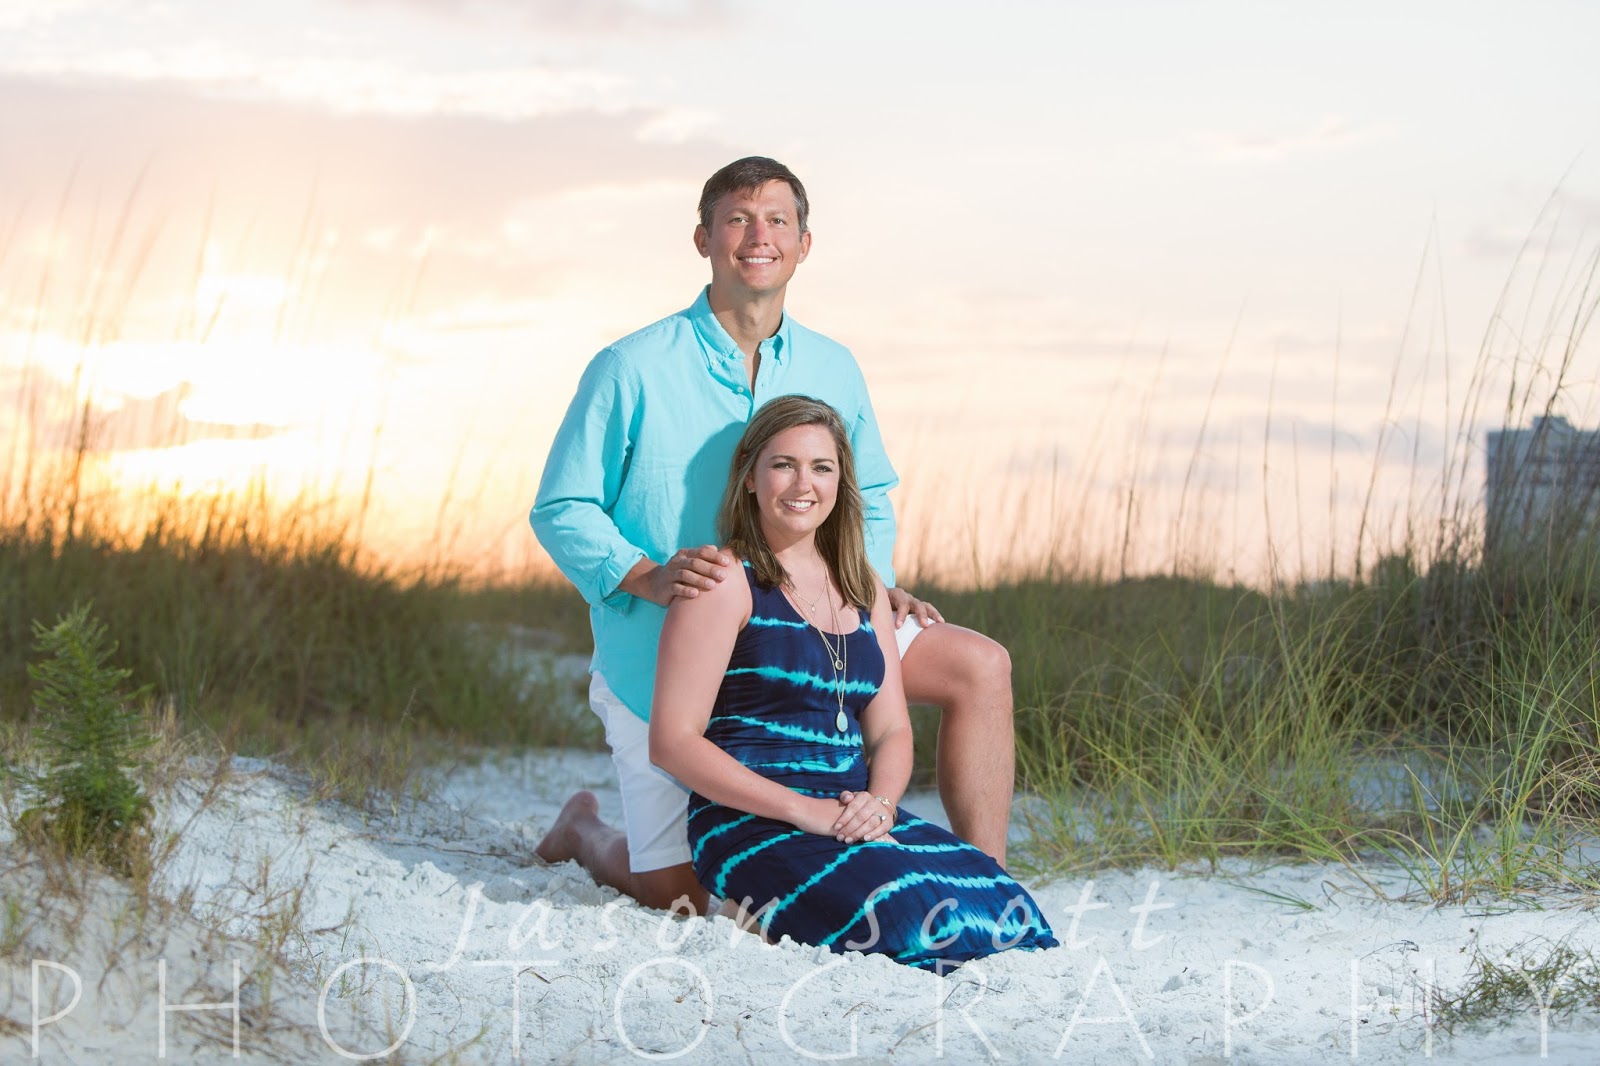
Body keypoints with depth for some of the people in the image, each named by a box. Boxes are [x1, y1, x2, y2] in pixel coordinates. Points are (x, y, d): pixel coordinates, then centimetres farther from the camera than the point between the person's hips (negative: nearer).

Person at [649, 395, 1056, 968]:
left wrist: (879, 802, -7)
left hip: (855, 817, 6)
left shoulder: (864, 588, 18)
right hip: (750, 823, -5)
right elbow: (673, 740, -10)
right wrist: (800, 809, -18)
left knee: (1012, 914, -19)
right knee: (907, 918, -30)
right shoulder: (725, 582, -3)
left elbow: (891, 730, 17)